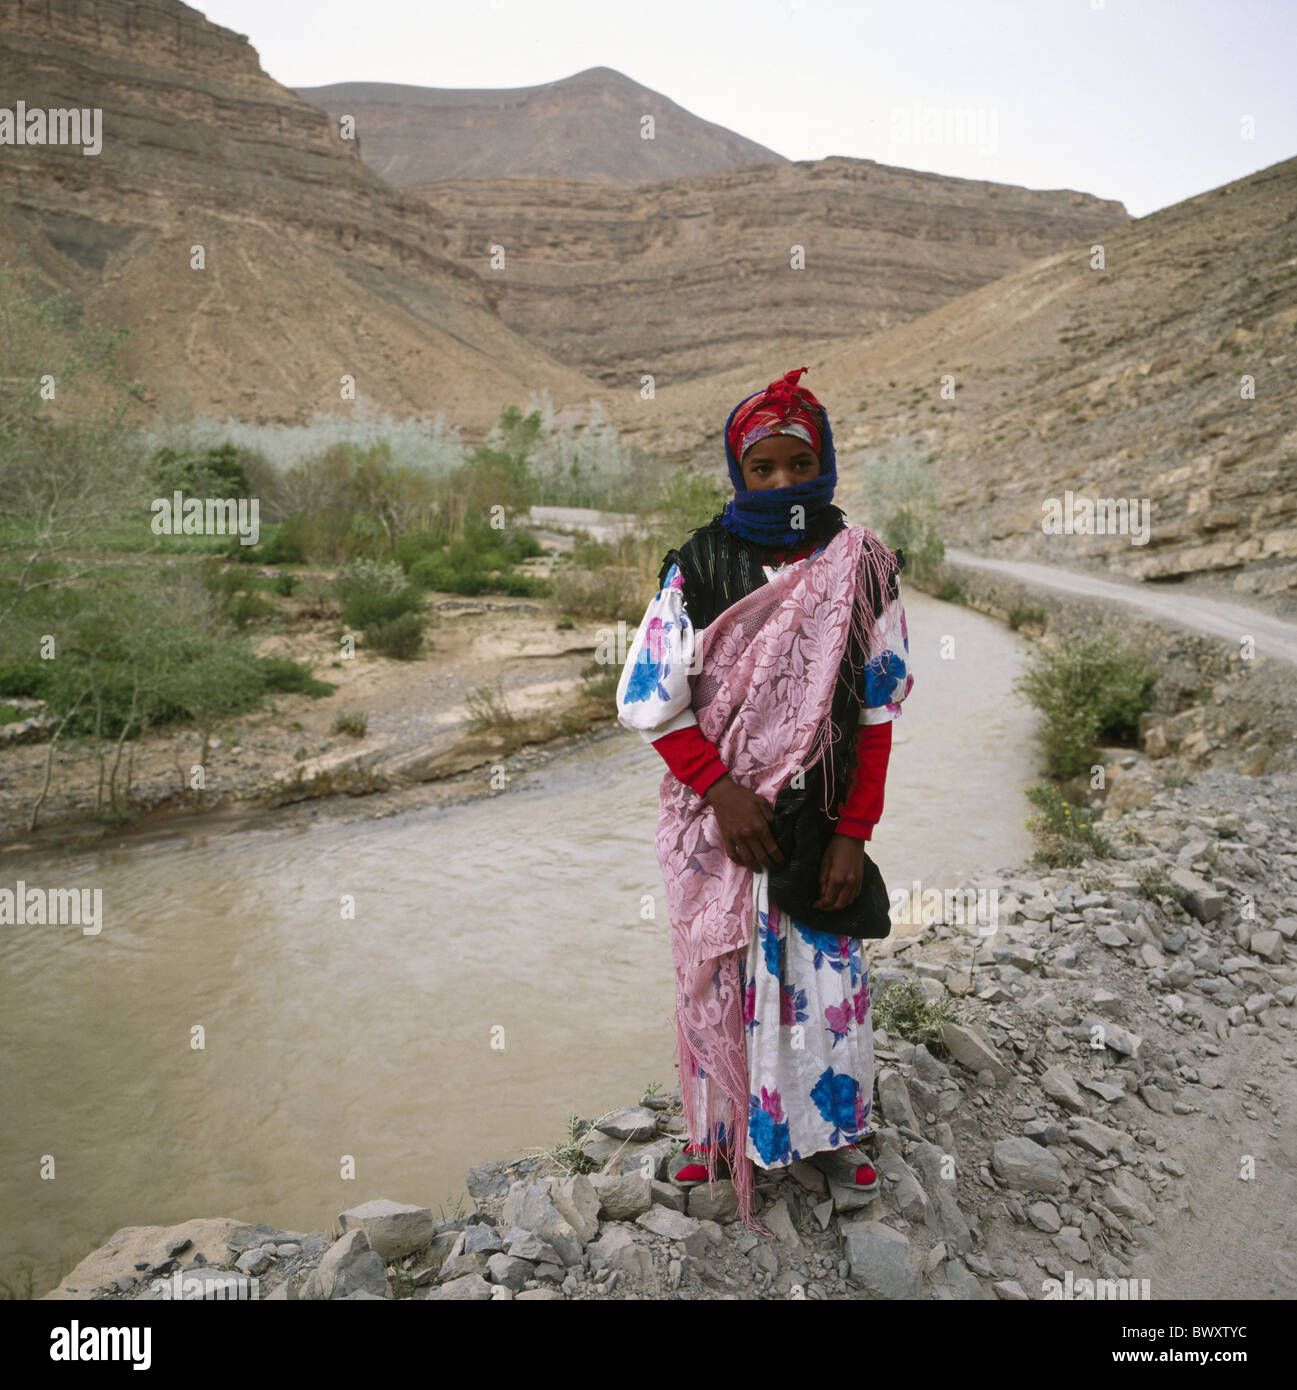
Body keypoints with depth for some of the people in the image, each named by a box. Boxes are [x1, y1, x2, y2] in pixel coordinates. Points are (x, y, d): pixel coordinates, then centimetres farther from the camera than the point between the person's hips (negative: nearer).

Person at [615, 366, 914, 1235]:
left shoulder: (860, 566, -4)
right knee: (720, 969, 10)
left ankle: (827, 1128, 34)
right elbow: (649, 699, -7)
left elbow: (878, 713, -3)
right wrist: (722, 789, -15)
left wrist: (854, 835, -7)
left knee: (827, 967, 10)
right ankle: (721, 1131, 33)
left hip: (819, 811, 1)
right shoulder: (700, 567, -7)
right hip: (717, 809, -1)